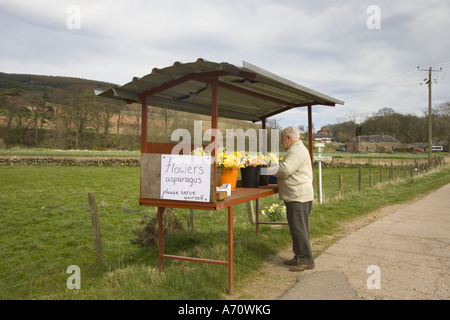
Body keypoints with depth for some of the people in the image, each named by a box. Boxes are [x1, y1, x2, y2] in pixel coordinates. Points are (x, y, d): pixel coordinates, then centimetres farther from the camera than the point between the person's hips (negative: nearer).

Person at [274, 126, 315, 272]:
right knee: (298, 228, 15)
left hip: (298, 196, -11)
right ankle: (299, 257, 23)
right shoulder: (298, 149, 21)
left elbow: (284, 170, -24)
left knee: (299, 229, -6)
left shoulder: (297, 151, -15)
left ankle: (306, 260, 0)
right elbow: (289, 170, 24)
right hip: (297, 196, 11)